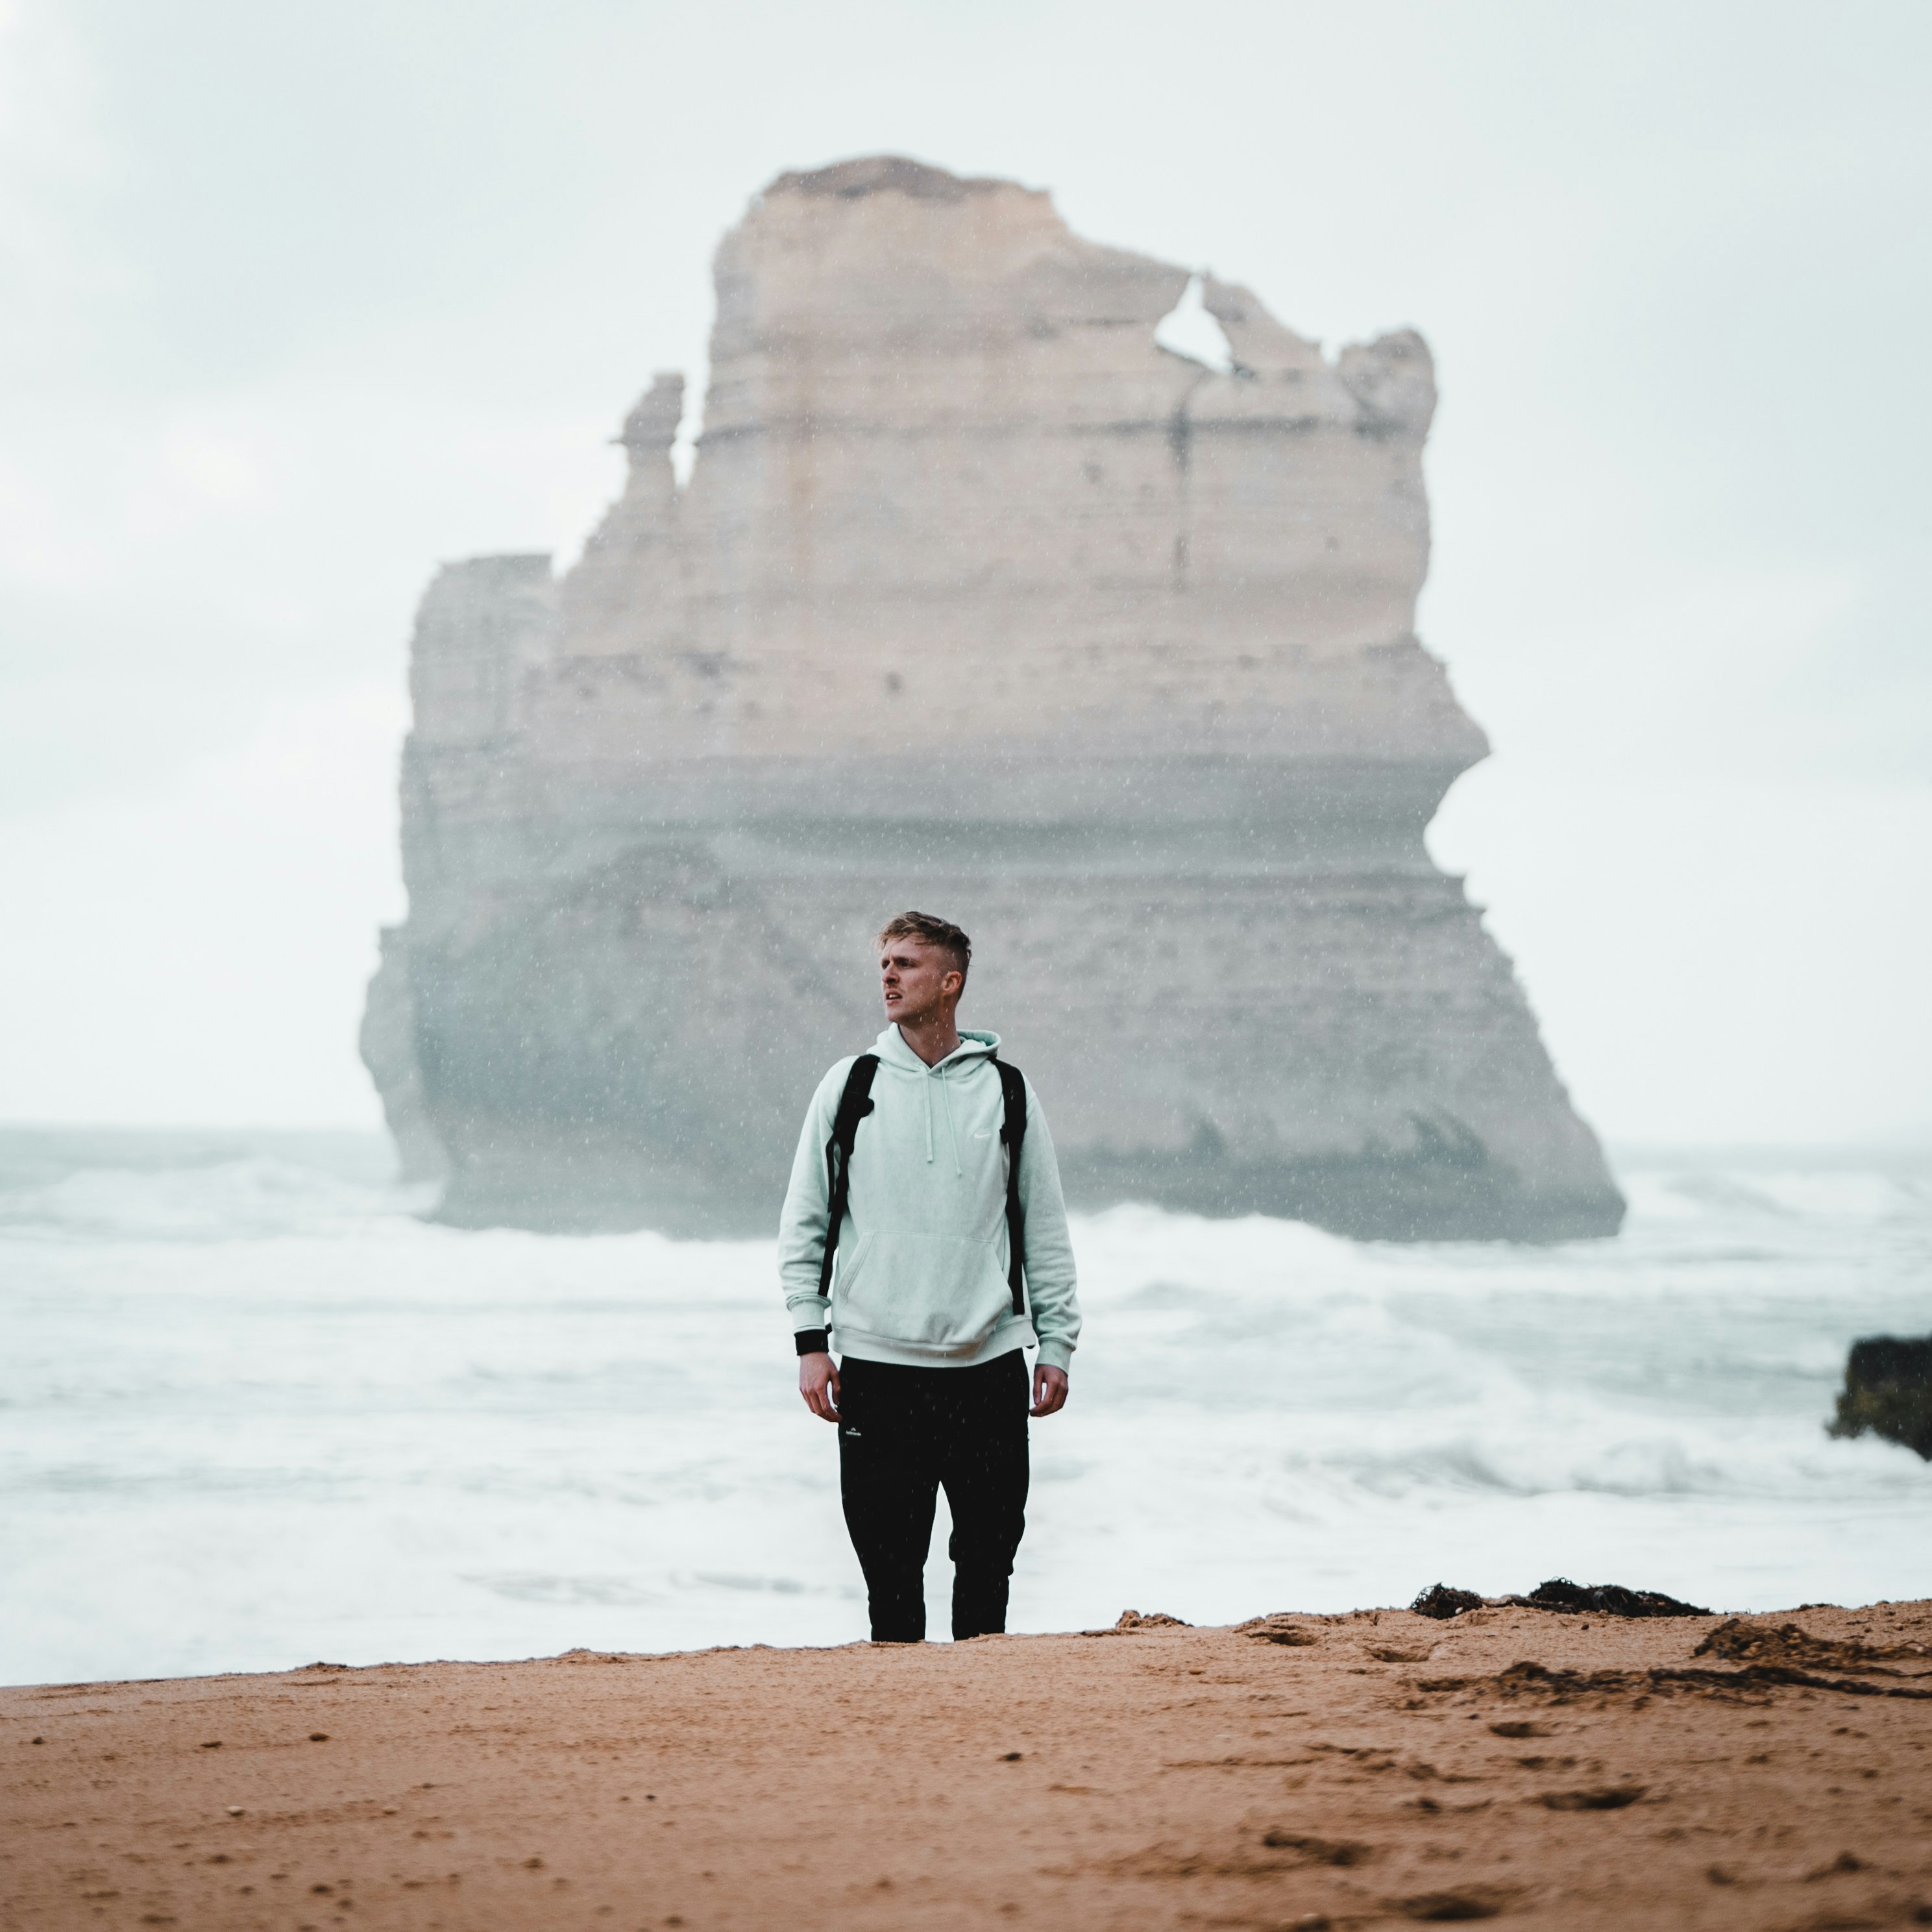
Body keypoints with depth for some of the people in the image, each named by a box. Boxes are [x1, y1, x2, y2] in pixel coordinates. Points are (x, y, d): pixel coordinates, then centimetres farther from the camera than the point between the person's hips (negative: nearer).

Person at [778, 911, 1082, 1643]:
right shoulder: (850, 1086, 5)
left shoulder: (1006, 1091, 6)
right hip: (878, 1368, -1)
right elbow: (803, 1225, 6)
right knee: (890, 1560, -1)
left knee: (988, 1556, 4)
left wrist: (1057, 1345, 5)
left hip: (988, 1365, 1)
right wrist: (810, 1341, -2)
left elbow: (1045, 1230, 10)